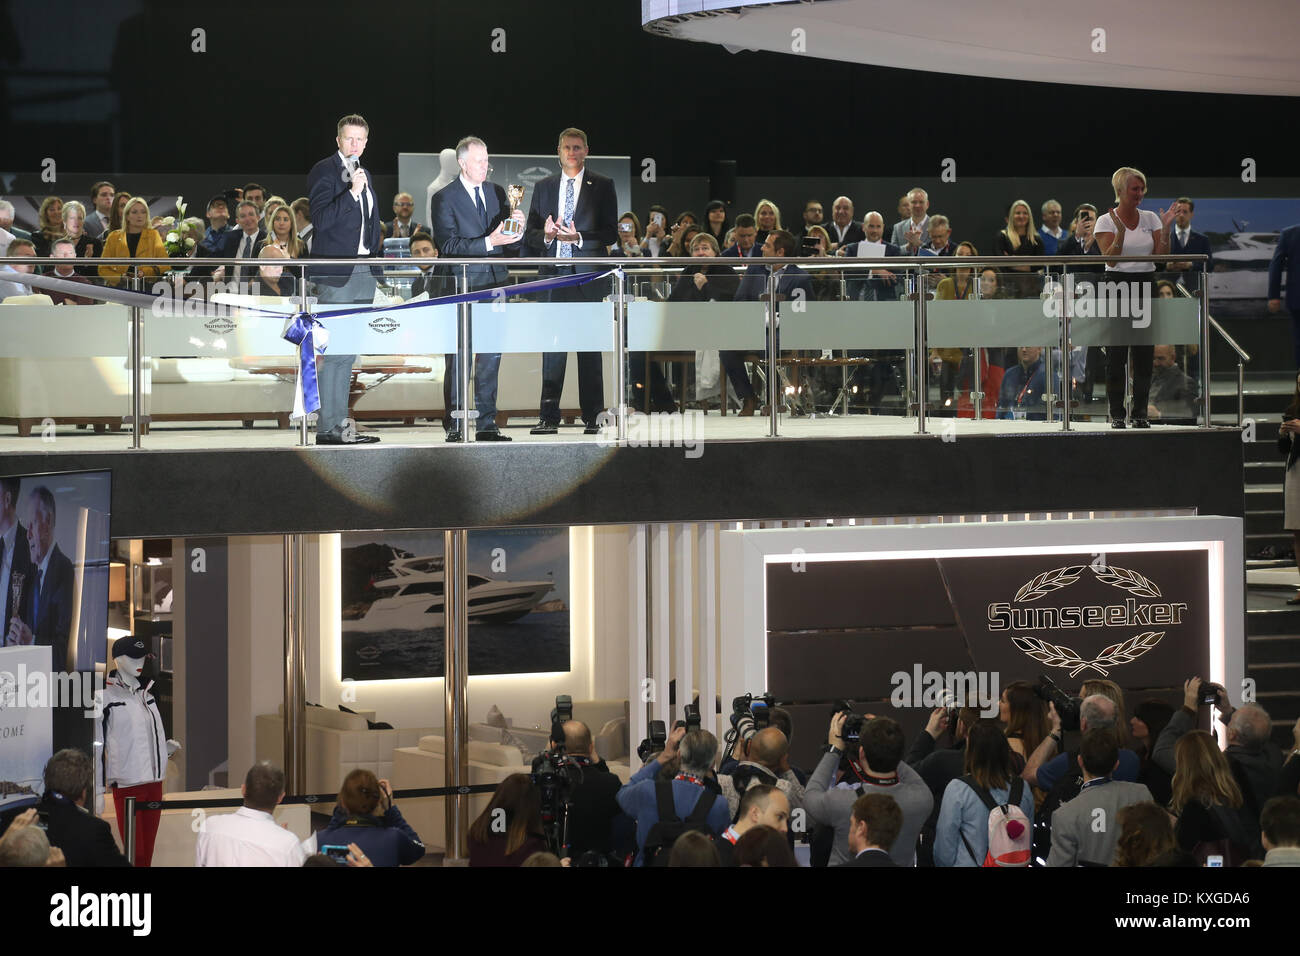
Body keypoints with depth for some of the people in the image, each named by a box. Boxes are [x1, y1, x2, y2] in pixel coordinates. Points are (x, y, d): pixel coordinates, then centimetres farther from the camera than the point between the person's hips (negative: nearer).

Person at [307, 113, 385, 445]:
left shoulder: (363, 175, 19)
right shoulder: (324, 172, -6)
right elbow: (320, 218, -18)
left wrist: (380, 254, 17)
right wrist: (352, 192, -24)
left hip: (364, 271, 8)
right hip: (336, 273, -8)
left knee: (348, 355, 9)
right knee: (333, 352, -10)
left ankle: (340, 423, 12)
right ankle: (327, 427, -10)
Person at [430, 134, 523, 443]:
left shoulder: (496, 192, 13)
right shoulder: (444, 198, -4)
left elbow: (511, 239, 14)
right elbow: (448, 245, -13)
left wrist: (516, 225, -9)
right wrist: (488, 242, -22)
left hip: (494, 284, 5)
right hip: (463, 287, -5)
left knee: (491, 359, 7)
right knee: (459, 359, -2)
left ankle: (487, 425, 12)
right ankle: (455, 426, 2)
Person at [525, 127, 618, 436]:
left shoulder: (602, 186, 5)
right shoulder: (544, 187, 14)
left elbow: (611, 234, 0)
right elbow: (530, 234, 12)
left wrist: (578, 237, -15)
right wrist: (545, 234, -10)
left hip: (587, 275, -2)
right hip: (553, 275, 2)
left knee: (590, 348, -1)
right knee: (552, 347, -1)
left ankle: (592, 418, 3)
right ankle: (549, 417, 0)